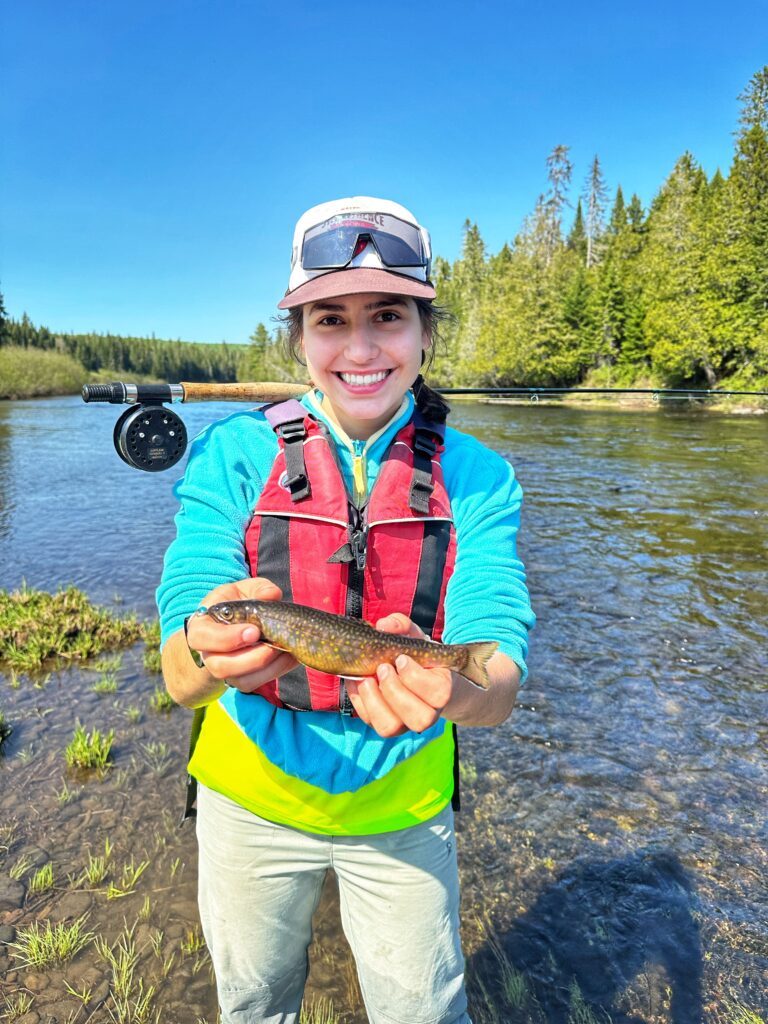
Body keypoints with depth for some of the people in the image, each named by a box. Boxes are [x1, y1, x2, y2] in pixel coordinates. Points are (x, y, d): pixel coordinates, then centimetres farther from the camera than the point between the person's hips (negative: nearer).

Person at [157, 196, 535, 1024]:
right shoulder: (235, 456, -15)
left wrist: (439, 684, -44)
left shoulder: (475, 478, -13)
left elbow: (498, 687, -21)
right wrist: (210, 652, -44)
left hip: (404, 808, 0)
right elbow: (179, 676, -20)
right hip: (251, 798, 1)